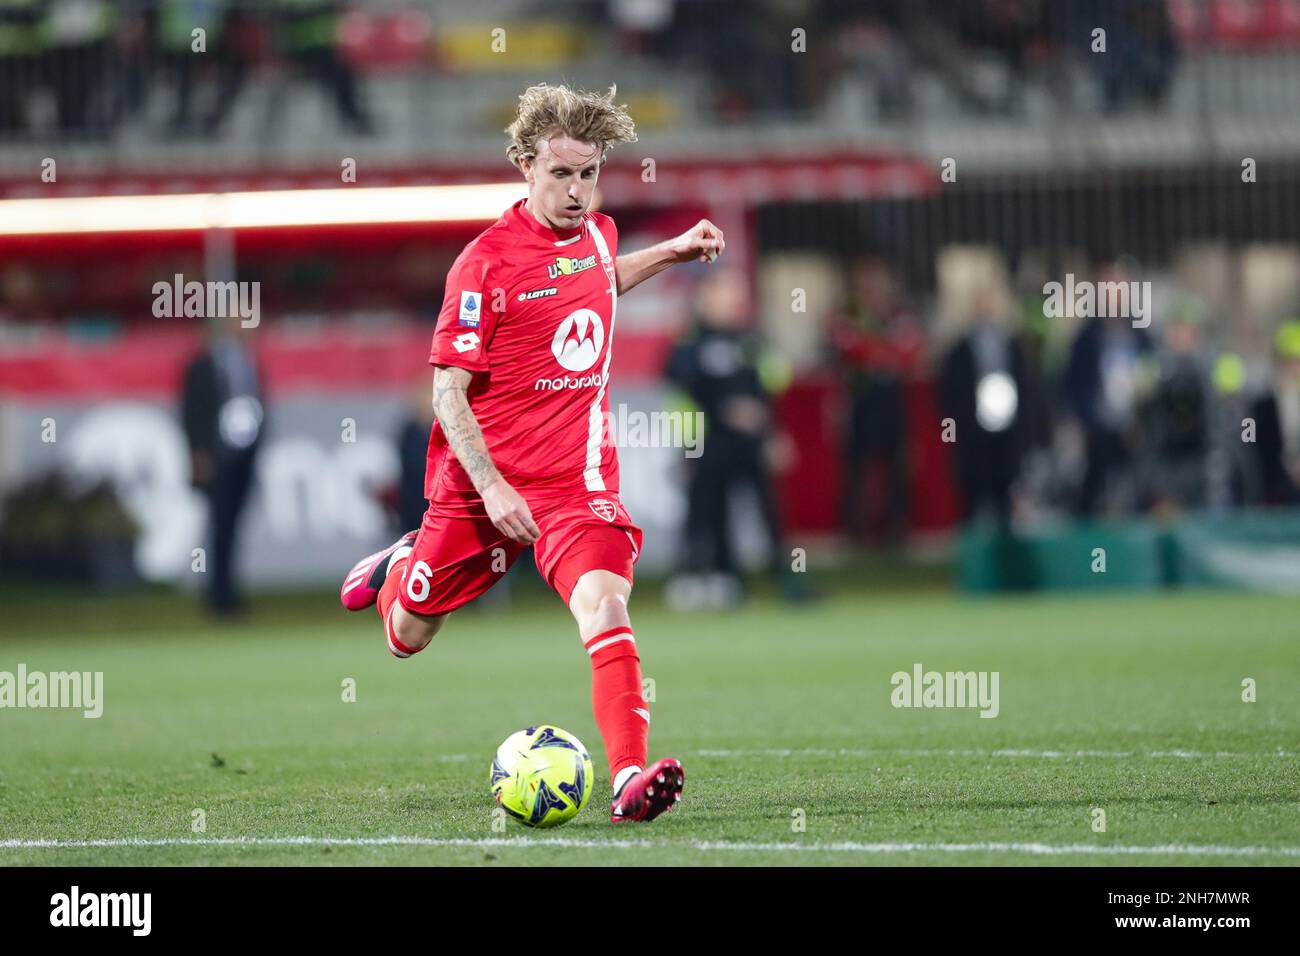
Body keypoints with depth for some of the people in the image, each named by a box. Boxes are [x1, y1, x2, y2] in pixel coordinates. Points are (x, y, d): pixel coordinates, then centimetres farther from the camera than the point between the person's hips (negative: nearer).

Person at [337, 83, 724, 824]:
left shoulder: (599, 234, 5)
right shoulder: (487, 260, -13)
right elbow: (448, 388, -13)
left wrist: (671, 253, 21)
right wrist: (491, 486, -21)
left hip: (580, 477, 2)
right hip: (484, 476, -2)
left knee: (604, 603, -25)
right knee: (408, 638, 15)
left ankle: (632, 779, -34)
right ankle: (398, 569, 51)